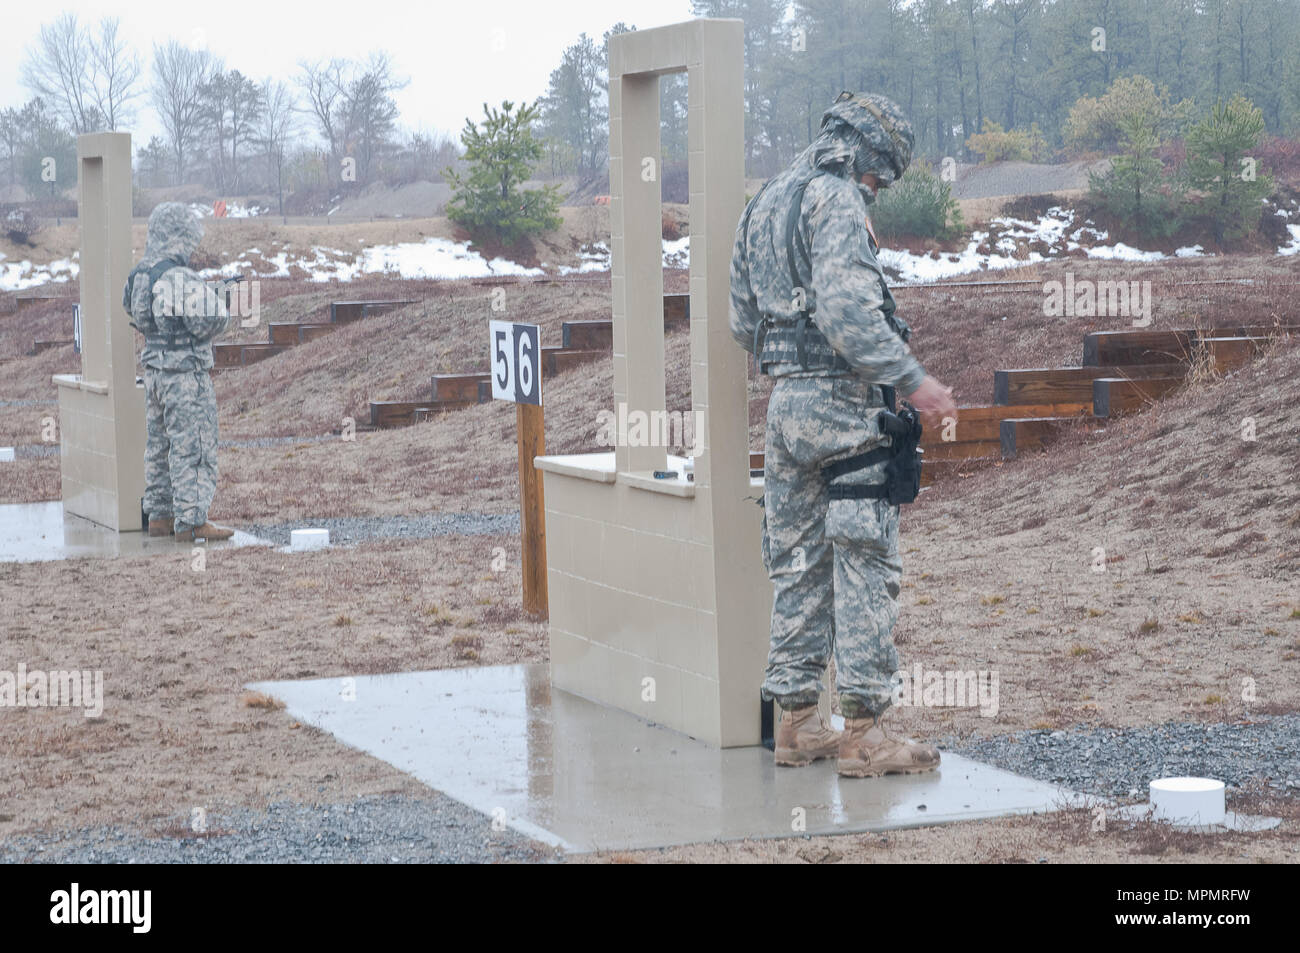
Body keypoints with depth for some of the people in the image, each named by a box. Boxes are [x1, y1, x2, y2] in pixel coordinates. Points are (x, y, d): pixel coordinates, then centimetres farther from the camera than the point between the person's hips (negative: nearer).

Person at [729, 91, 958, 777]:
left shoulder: (763, 205, 18)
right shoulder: (836, 199, -10)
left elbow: (743, 322, 21)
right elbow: (846, 306, -22)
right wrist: (910, 378, -20)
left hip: (783, 404, 9)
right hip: (843, 403, -9)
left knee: (798, 565, 12)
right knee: (865, 566, -5)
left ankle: (796, 721, 15)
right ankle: (863, 732, -6)